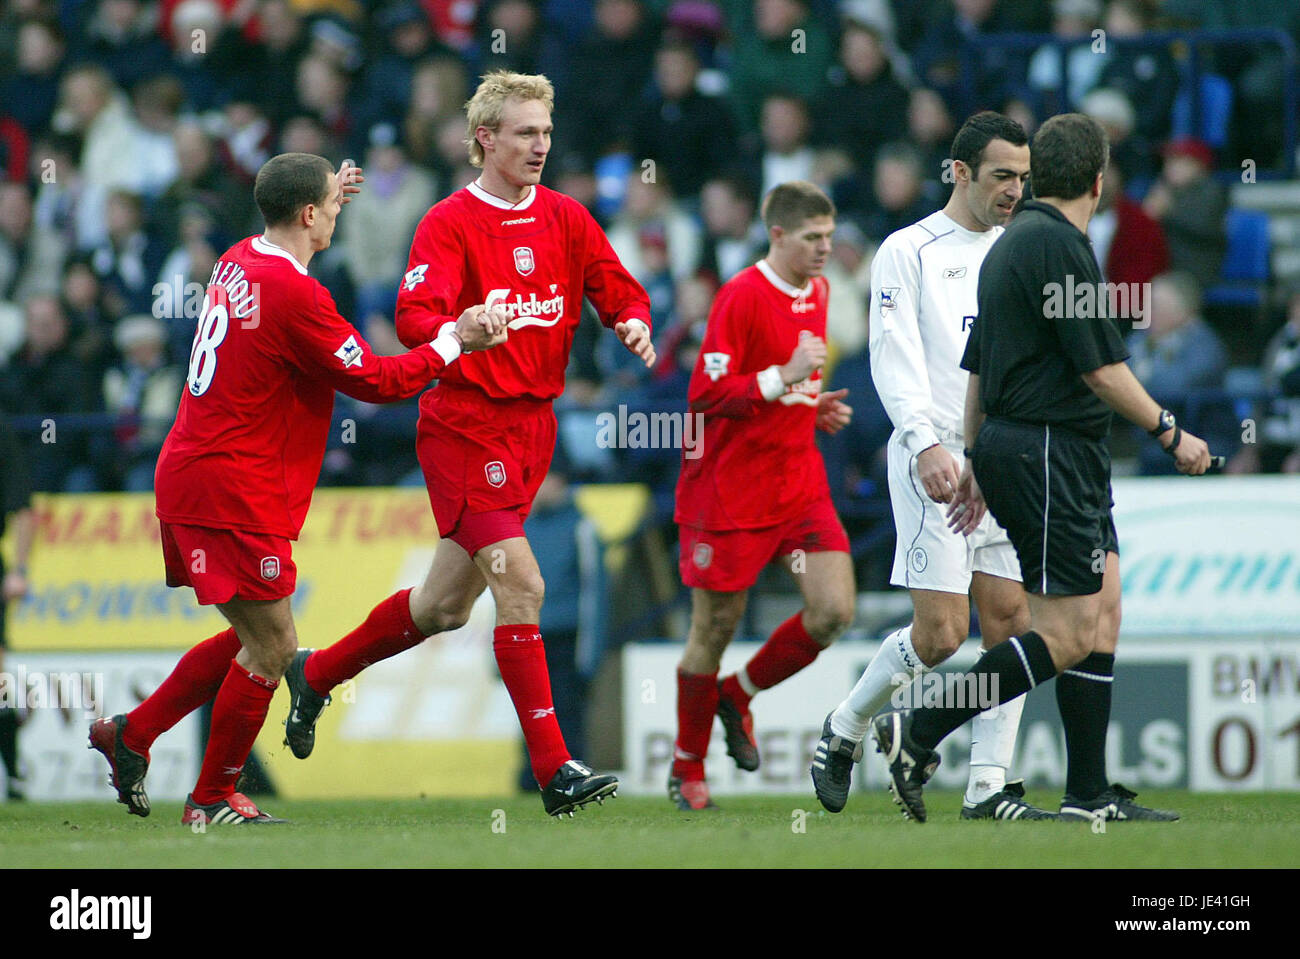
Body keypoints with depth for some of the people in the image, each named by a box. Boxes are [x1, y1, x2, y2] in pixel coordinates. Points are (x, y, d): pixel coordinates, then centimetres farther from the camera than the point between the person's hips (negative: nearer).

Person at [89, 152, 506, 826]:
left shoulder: (238, 263, 9)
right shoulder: (295, 295, -19)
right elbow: (375, 381, -13)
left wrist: (329, 193, 36)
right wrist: (455, 341, -3)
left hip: (186, 478, 10)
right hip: (234, 493, -10)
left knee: (256, 639, 19)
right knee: (271, 649, 0)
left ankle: (130, 734, 20)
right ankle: (214, 799, 7)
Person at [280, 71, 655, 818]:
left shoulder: (565, 218, 10)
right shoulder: (450, 223, -8)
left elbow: (619, 291, 10)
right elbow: (416, 315, -19)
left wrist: (635, 323, -13)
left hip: (533, 423, 7)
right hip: (467, 426, -7)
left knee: (446, 604, 14)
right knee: (521, 586, -16)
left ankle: (319, 674, 36)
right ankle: (554, 769, -15)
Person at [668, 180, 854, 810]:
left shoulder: (816, 292, 10)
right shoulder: (741, 297, -15)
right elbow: (706, 396, -19)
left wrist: (819, 408, 8)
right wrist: (783, 378, -26)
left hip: (799, 483, 7)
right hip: (731, 490, -7)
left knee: (834, 611, -8)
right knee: (716, 627, 2)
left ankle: (738, 696, 17)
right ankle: (687, 768, 19)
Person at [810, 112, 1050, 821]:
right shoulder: (908, 252, -3)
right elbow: (895, 361, -11)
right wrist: (926, 443, -24)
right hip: (937, 462, -6)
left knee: (1009, 621, -2)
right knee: (941, 633, -11)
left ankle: (988, 784, 1)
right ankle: (845, 728, 12)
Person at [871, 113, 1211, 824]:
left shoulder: (1010, 244, 15)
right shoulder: (1059, 246, -15)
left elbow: (978, 365, 21)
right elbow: (1101, 369, -16)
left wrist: (975, 459, 27)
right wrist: (1171, 434, -6)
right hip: (1048, 452, -10)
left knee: (1102, 615, 9)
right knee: (1066, 637, -10)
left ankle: (1091, 794, 8)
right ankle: (918, 734, -9)